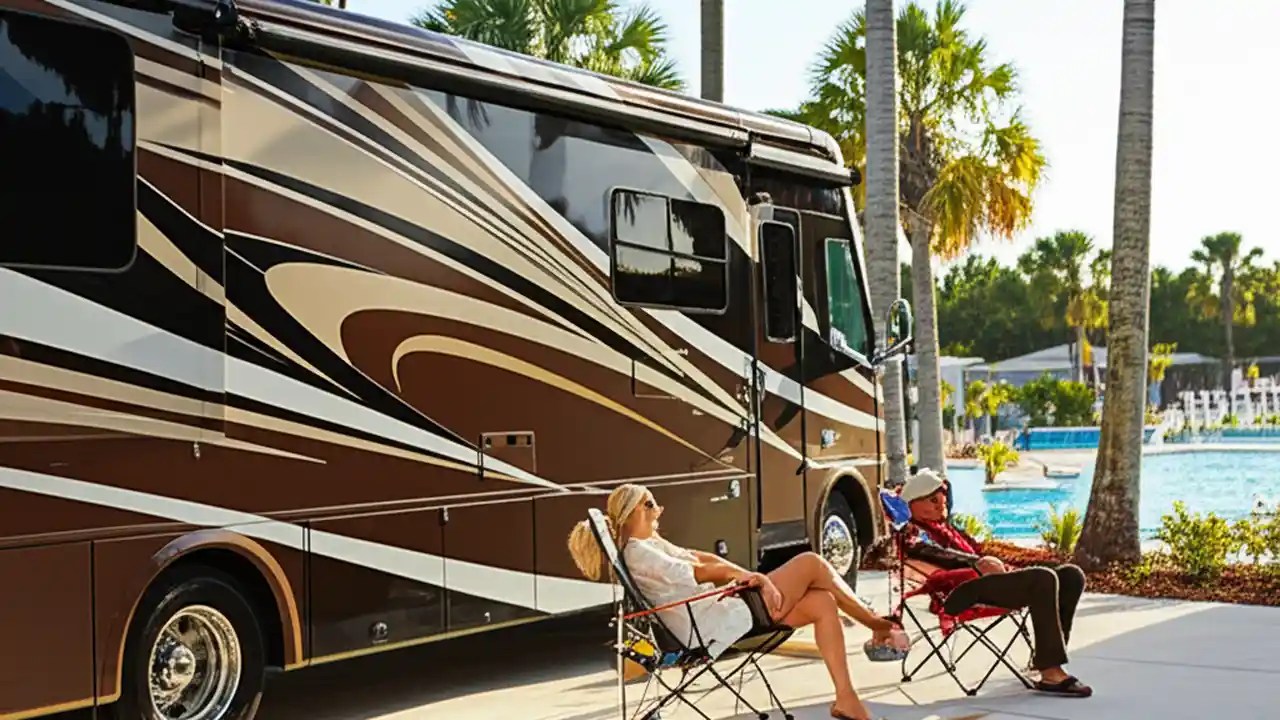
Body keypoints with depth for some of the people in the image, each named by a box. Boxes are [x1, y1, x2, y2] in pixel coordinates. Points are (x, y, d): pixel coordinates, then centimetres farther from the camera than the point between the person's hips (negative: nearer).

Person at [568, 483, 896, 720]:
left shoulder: (652, 544, 21)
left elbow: (704, 559, 10)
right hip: (719, 625, -10)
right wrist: (745, 574, 1)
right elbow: (695, 573, -13)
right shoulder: (636, 553, -10)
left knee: (822, 603, 0)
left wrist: (755, 578, -2)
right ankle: (875, 625, 12)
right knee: (811, 563, -6)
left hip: (722, 612, 10)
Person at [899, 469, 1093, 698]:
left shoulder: (947, 528, 37)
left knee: (1072, 574, -2)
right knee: (1043, 578, -29)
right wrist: (978, 563, -25)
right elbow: (929, 553, -14)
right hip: (965, 592, -9)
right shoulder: (912, 531, 8)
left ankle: (1044, 657, -10)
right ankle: (1050, 673, -34)